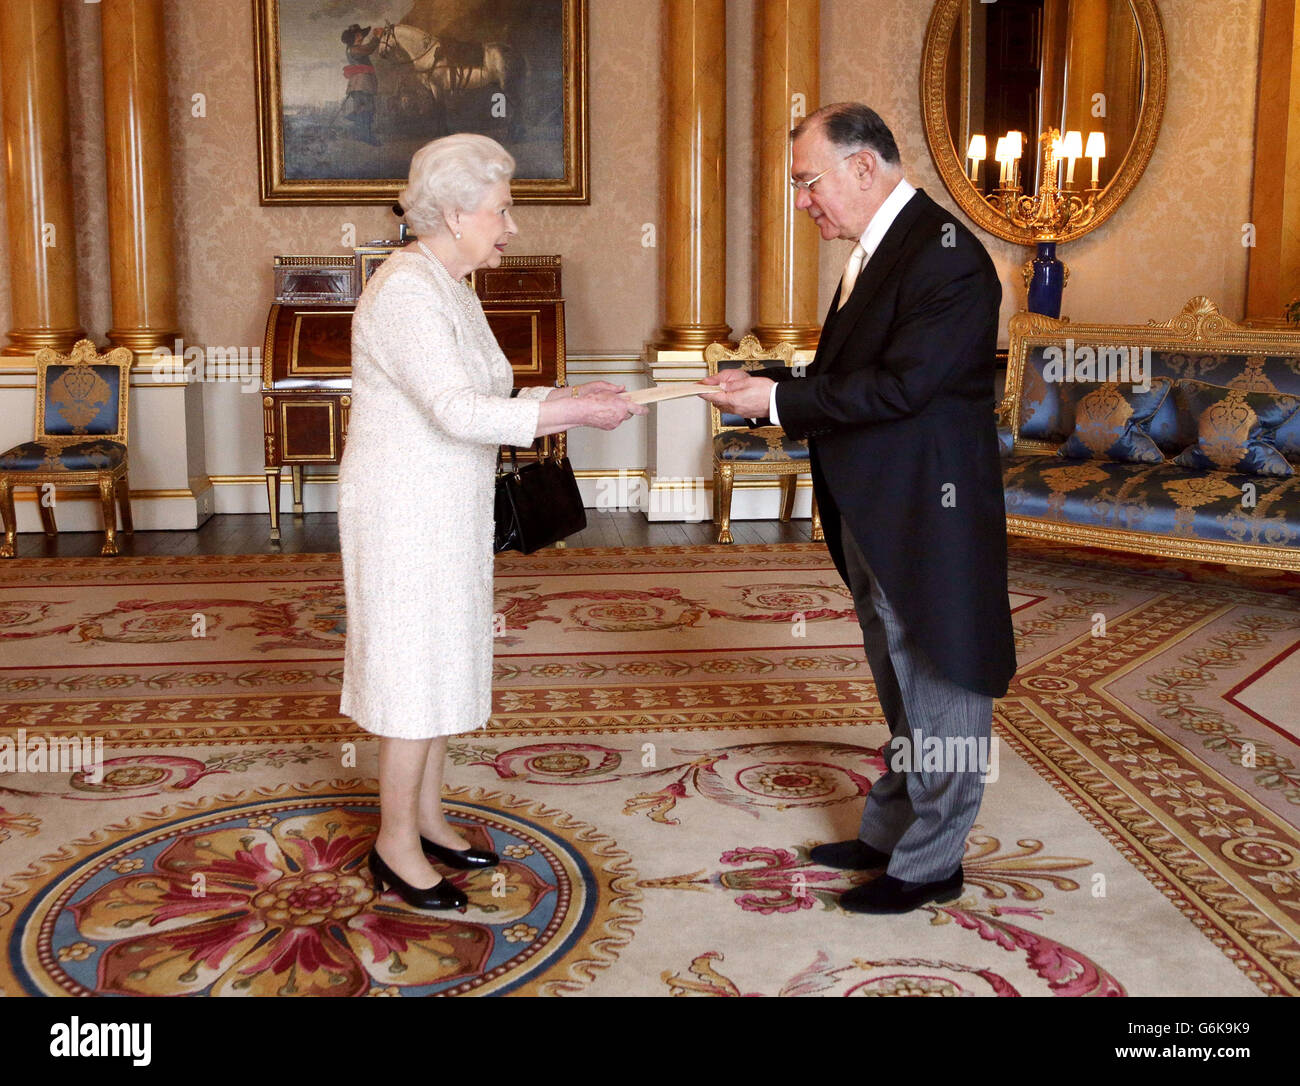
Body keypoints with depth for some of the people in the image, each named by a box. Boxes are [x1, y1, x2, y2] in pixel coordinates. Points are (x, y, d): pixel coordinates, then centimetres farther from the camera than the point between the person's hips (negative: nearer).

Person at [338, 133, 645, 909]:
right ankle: (397, 846, 12)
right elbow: (458, 411, -28)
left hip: (449, 510, 10)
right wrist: (576, 412, -27)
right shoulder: (405, 293, -19)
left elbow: (483, 404, 11)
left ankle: (428, 819, 28)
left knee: (444, 664, 15)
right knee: (415, 671, -1)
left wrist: (570, 399, 1)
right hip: (405, 511, -10)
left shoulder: (451, 289, 12)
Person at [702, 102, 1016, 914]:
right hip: (873, 515, 10)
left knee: (940, 690, 5)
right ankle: (891, 831, 37)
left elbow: (900, 385, -26)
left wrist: (780, 401, -22)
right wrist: (769, 385, -3)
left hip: (927, 516, -10)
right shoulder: (877, 249, 11)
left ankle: (931, 863, 19)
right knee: (902, 688, 21)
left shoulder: (945, 254, -19)